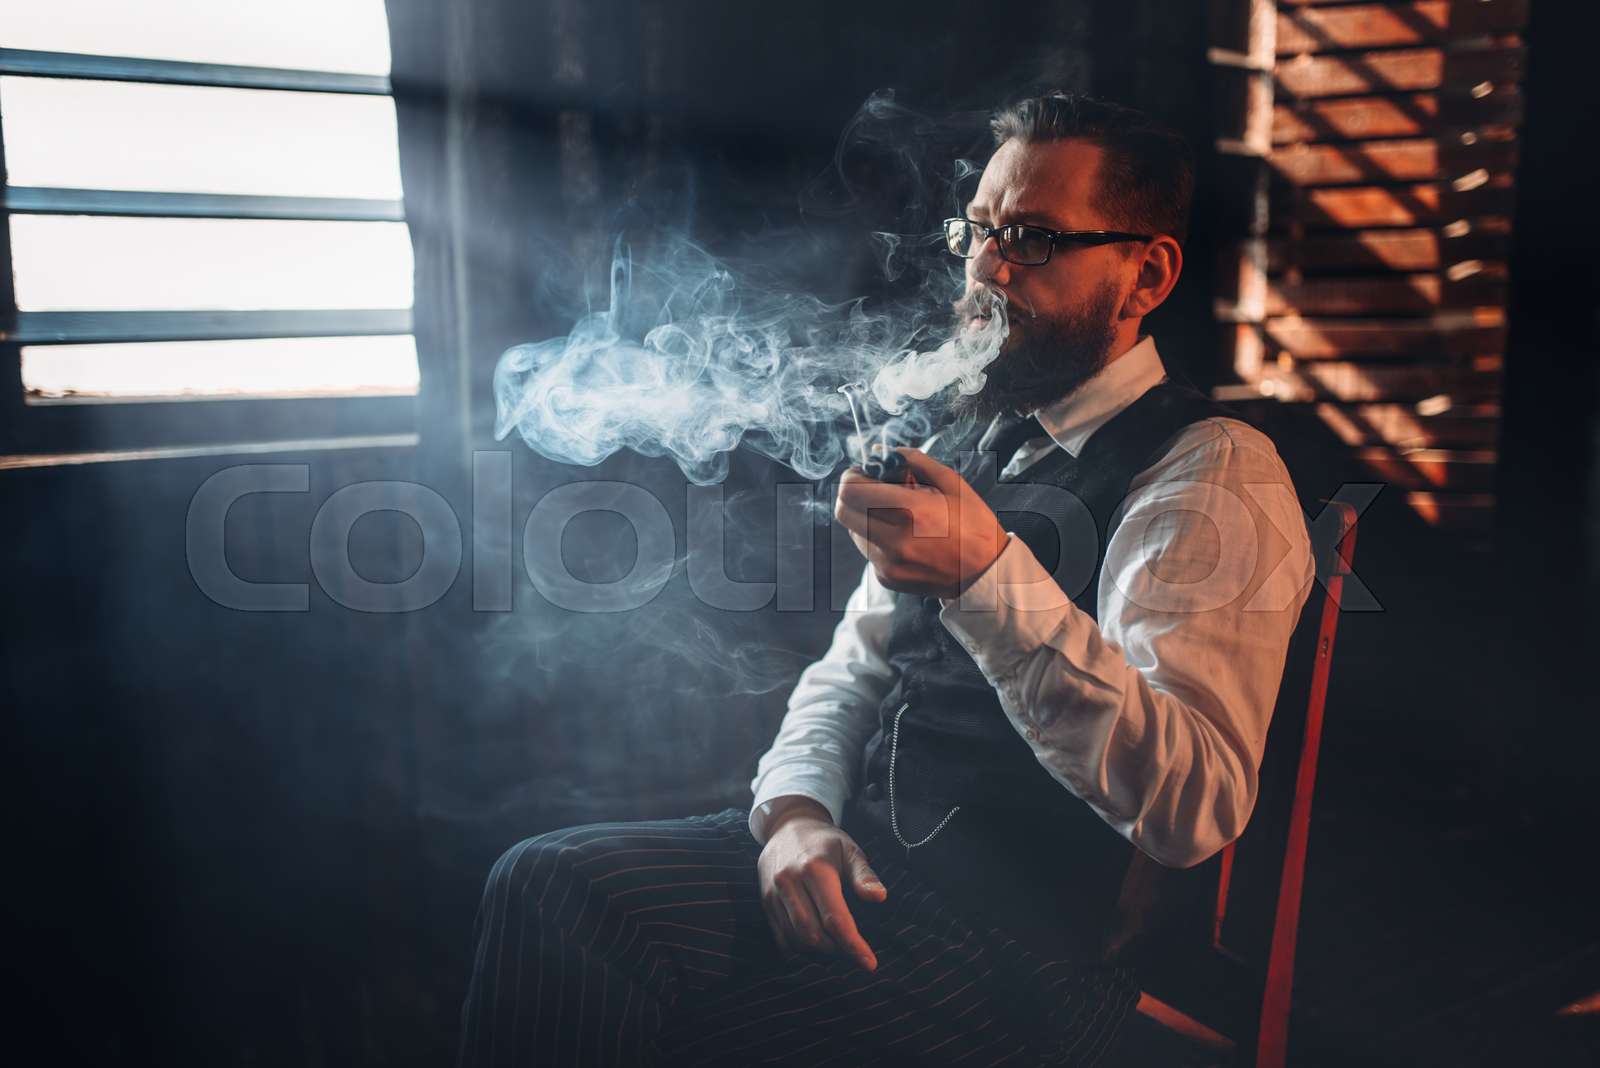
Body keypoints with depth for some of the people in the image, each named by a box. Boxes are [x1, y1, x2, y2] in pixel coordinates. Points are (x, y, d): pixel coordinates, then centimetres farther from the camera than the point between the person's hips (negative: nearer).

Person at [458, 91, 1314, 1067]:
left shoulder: (1214, 473, -11)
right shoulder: (977, 440, 14)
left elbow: (1195, 809, -23)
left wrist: (989, 576, -32)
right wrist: (795, 811, -7)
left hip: (1021, 940, -6)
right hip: (859, 862, 7)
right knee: (544, 883, -12)